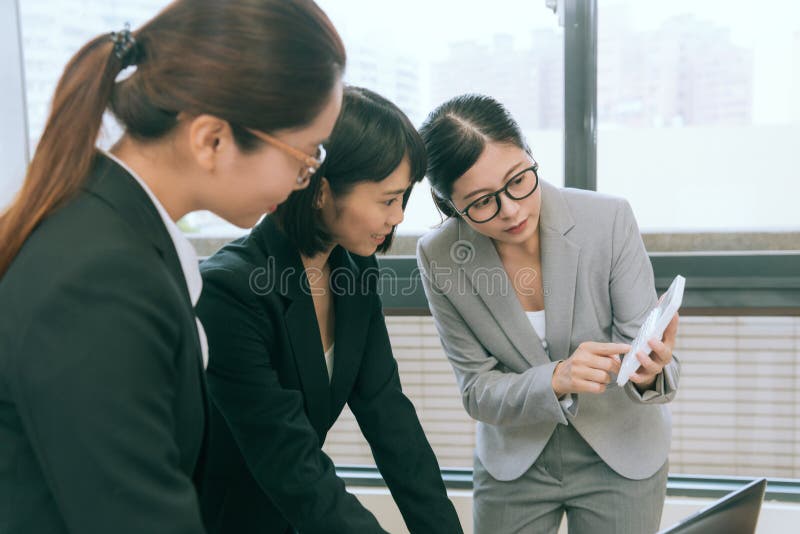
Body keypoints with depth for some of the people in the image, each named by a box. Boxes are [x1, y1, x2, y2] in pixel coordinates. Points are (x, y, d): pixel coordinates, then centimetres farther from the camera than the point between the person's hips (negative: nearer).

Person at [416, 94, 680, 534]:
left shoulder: (610, 218, -21)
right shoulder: (438, 258, -18)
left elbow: (640, 339, -15)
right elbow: (478, 391, -14)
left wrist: (648, 372, -39)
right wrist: (558, 379, -34)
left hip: (622, 455, 0)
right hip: (513, 463, 1)